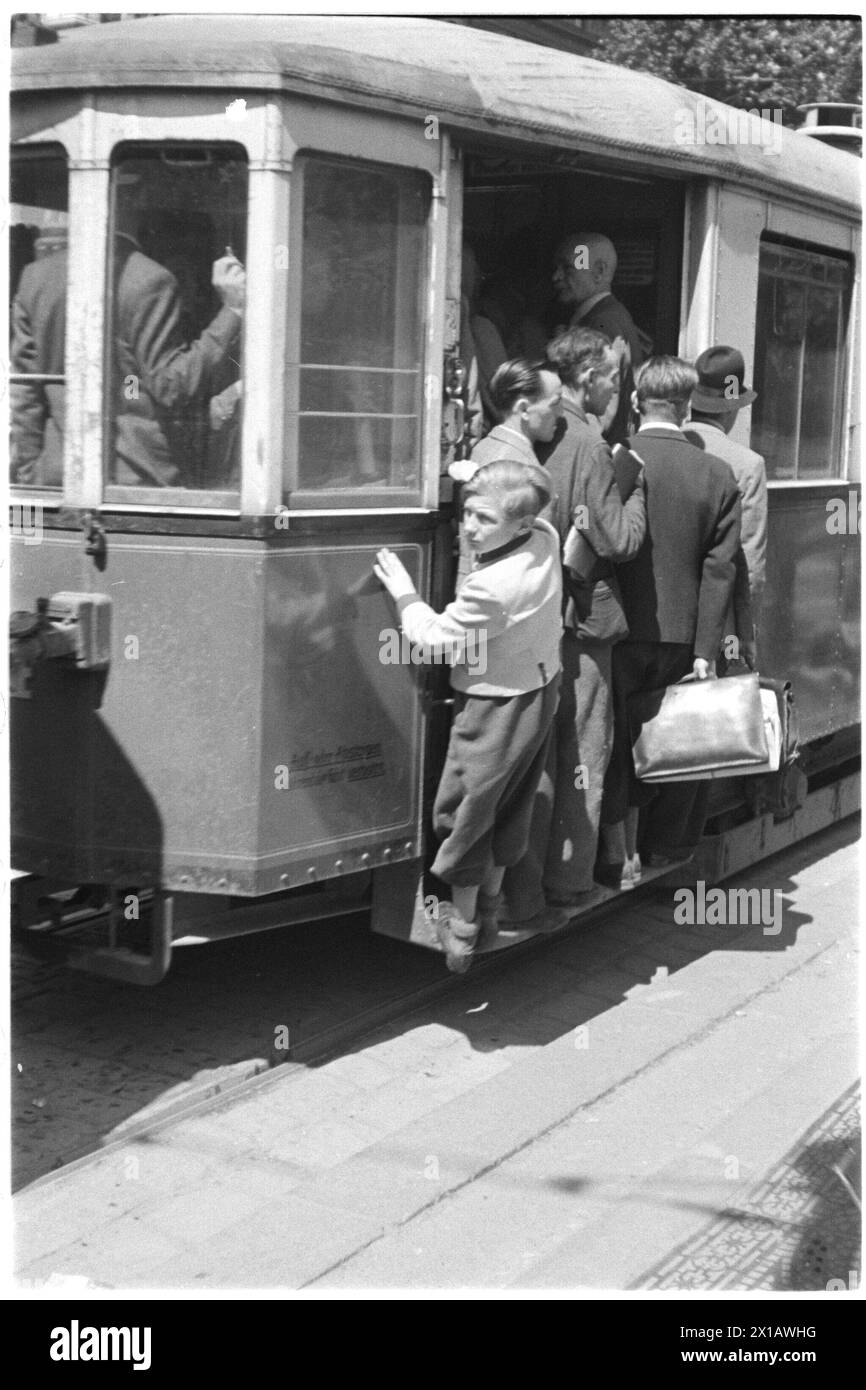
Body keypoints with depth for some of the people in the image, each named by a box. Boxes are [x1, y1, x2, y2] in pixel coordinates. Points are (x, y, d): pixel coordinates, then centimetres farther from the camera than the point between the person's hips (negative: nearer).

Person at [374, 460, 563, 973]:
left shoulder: (490, 587, -32)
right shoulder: (546, 540, -9)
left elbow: (438, 638, -18)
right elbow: (535, 513, 18)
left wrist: (404, 593, -6)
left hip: (496, 707, -9)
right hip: (542, 688, 9)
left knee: (461, 811, 6)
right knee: (510, 805, 20)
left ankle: (462, 928, 15)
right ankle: (489, 905, 35)